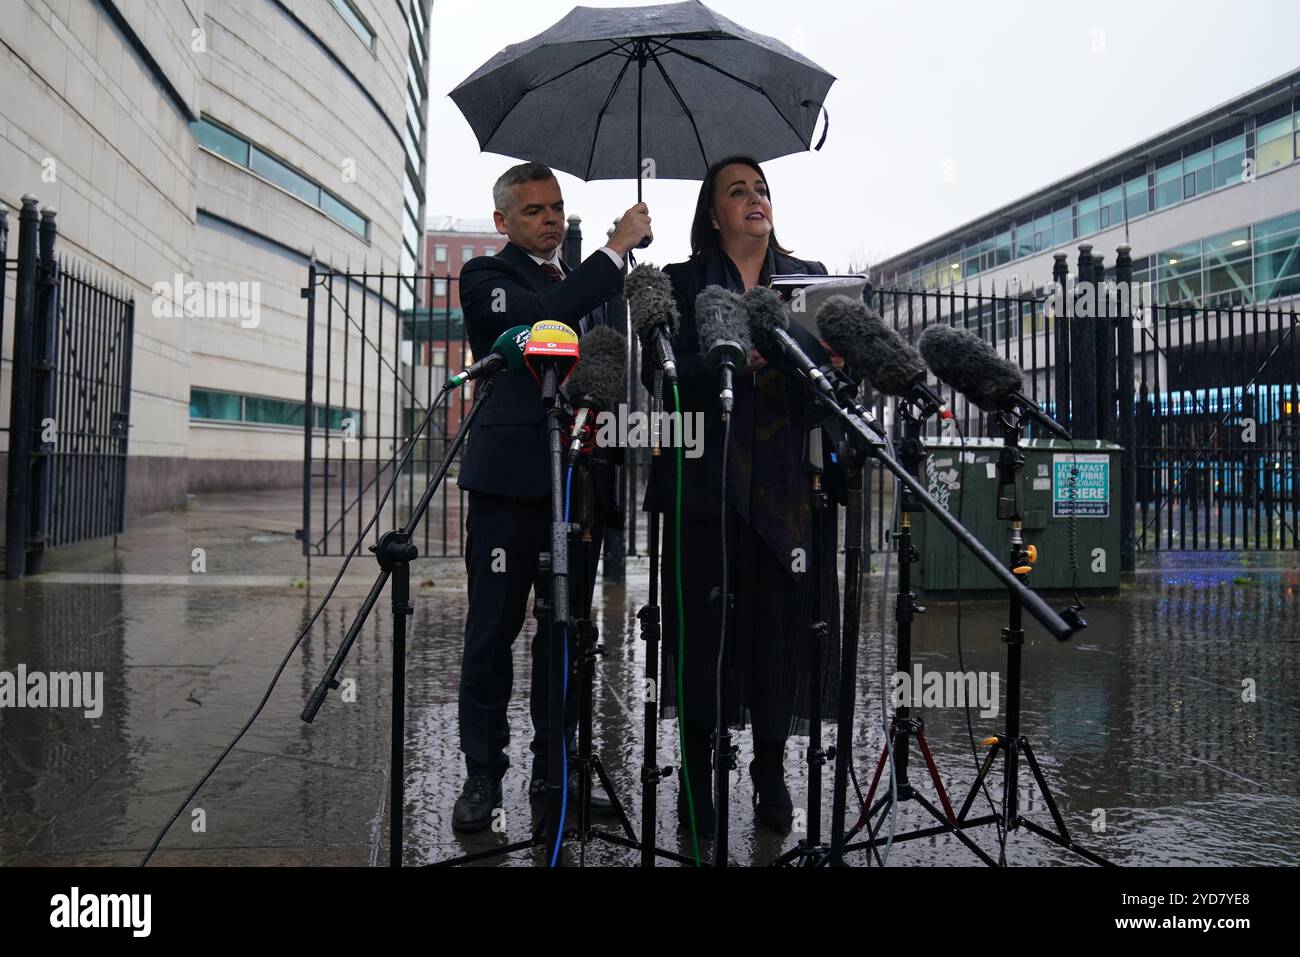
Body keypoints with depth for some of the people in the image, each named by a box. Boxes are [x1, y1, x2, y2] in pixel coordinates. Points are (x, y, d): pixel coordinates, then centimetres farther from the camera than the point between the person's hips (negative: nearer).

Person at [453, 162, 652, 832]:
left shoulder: (585, 282, 20)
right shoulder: (486, 276, 1)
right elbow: (542, 317, -20)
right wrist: (616, 248, -15)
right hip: (510, 480, -6)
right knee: (493, 631, 2)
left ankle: (554, 768, 22)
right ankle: (483, 775, 14)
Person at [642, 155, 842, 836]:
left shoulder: (809, 278, 17)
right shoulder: (682, 282, 8)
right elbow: (662, 375, -4)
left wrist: (833, 361, -11)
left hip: (787, 483, 2)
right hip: (709, 480, -2)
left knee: (782, 620, 3)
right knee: (705, 620, 0)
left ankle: (771, 770, 18)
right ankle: (697, 773, 15)